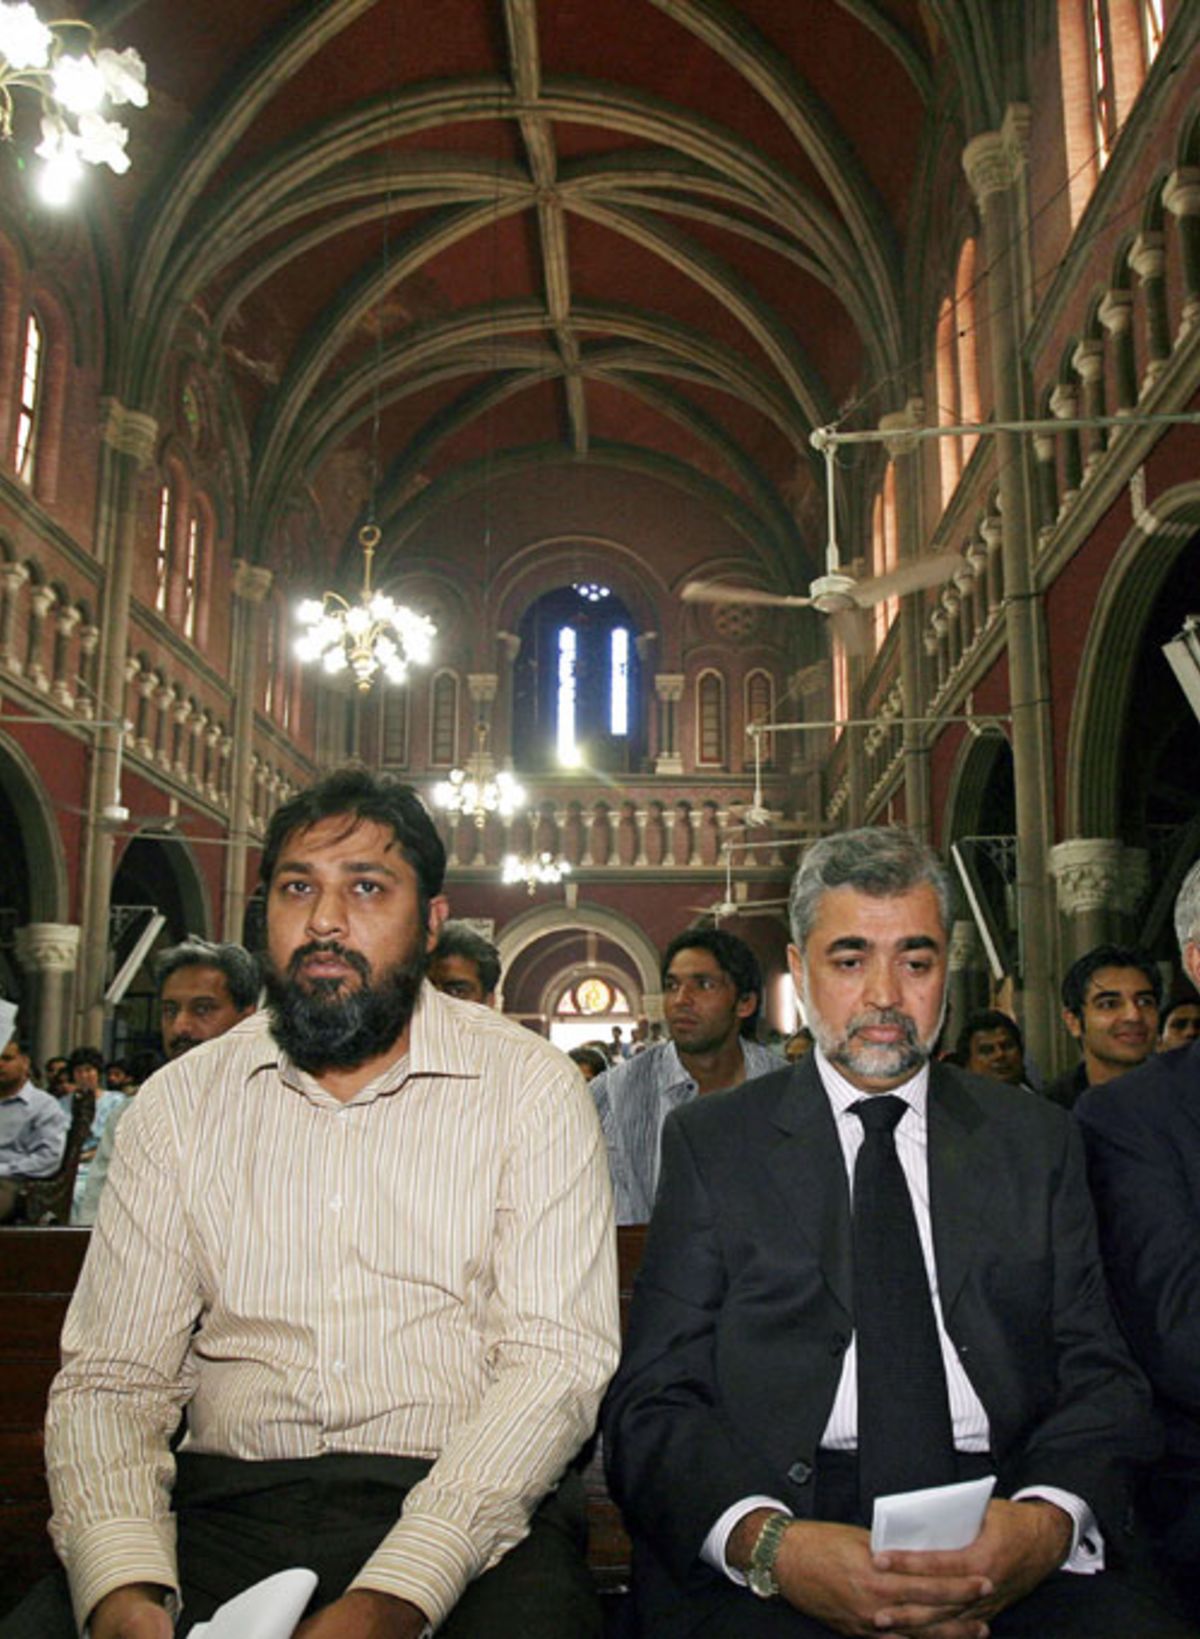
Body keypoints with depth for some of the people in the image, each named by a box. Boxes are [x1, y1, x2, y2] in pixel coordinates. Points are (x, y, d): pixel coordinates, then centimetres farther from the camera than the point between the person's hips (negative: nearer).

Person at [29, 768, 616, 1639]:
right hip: (224, 1508, 2)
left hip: (465, 1507, -1)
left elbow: (555, 1359, -8)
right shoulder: (180, 1102, 8)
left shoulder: (529, 1084, -1)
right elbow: (110, 1377, 5)